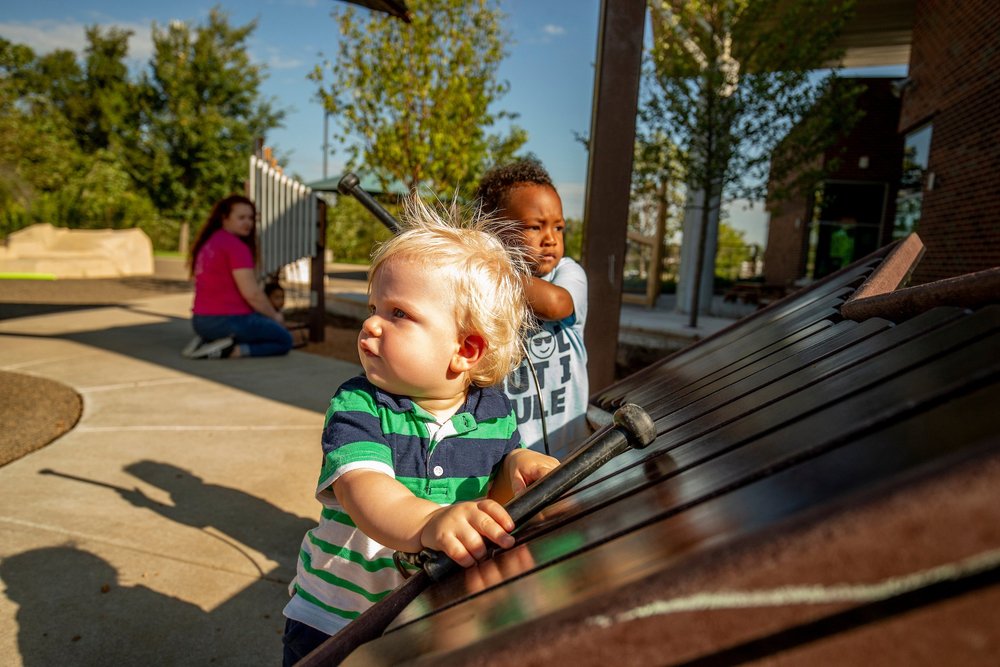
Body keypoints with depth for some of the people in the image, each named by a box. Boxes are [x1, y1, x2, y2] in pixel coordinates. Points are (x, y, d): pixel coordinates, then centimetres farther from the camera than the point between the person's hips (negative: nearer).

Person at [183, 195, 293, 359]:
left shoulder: (208, 242, 13)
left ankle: (209, 341, 10)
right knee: (284, 340, 8)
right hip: (229, 320, -8)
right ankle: (232, 351, -11)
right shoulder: (236, 245, -15)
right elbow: (252, 293, -18)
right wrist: (274, 316, -1)